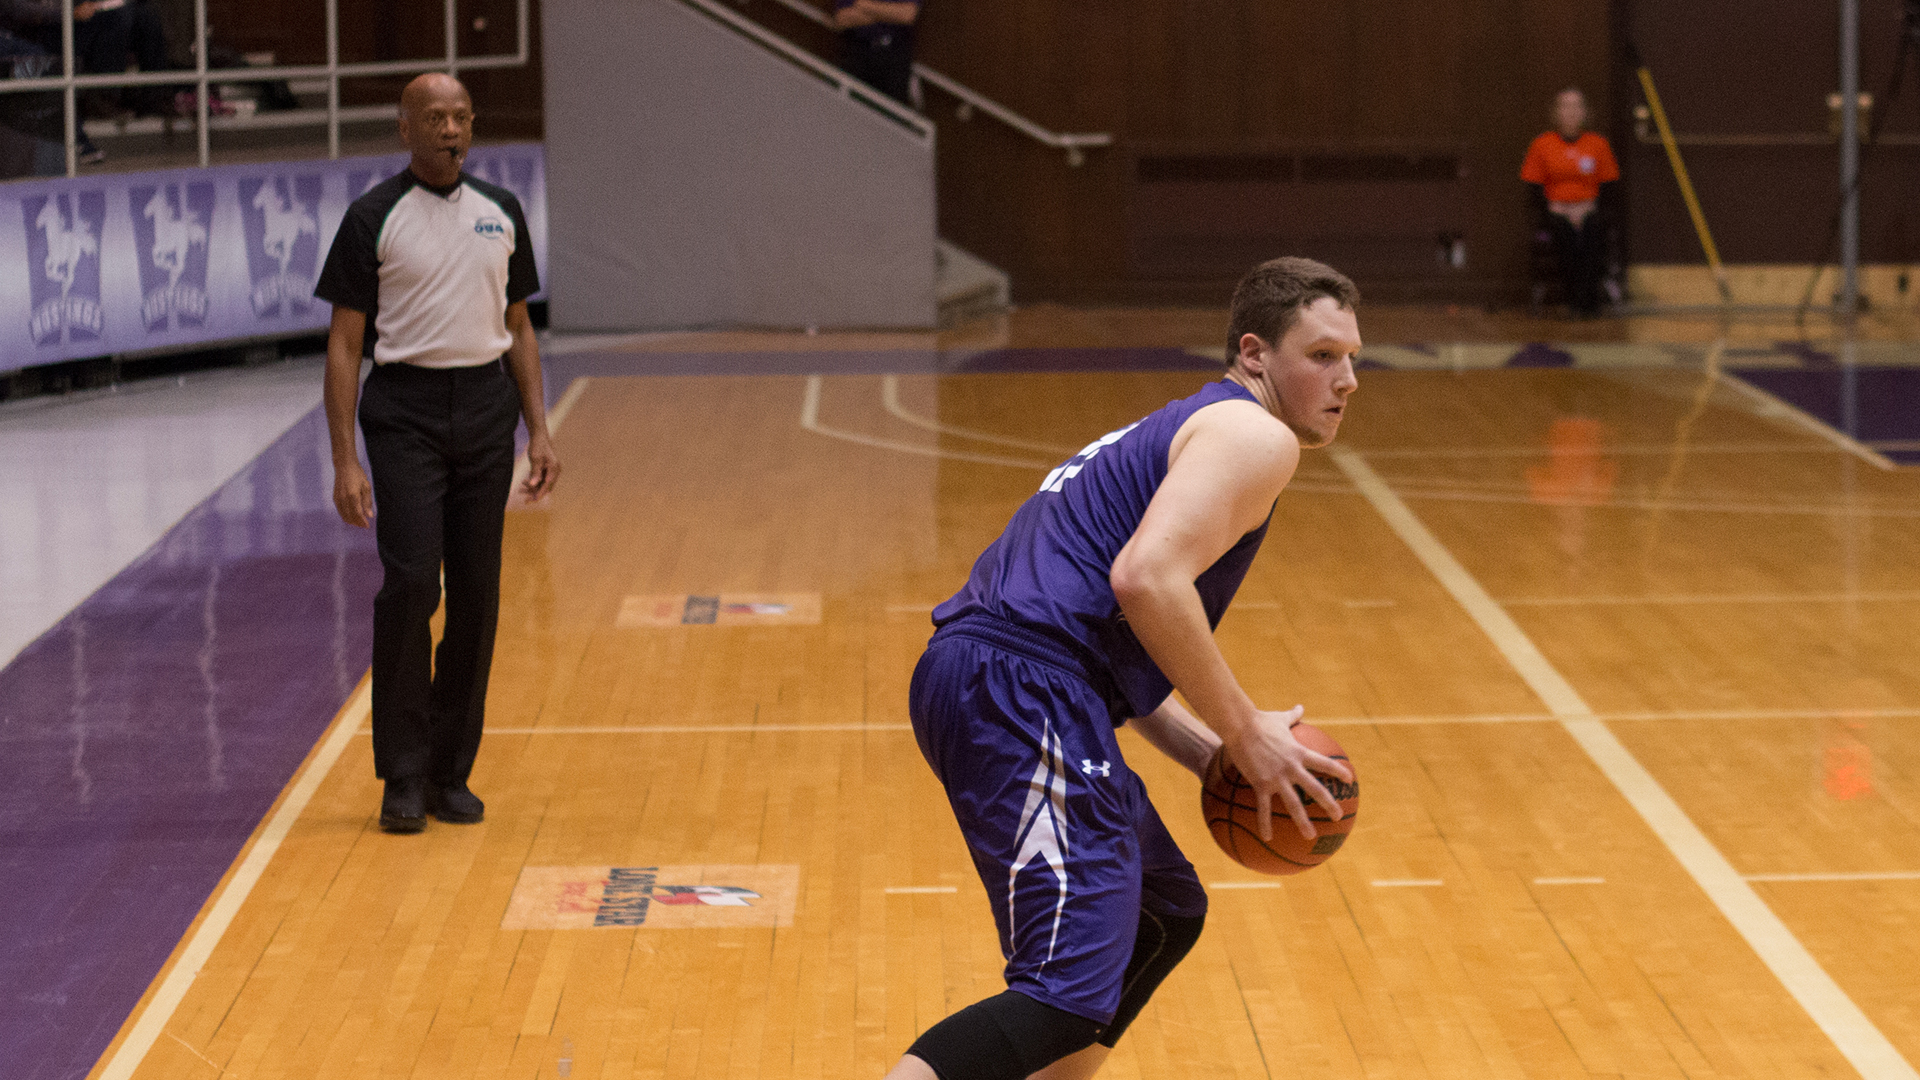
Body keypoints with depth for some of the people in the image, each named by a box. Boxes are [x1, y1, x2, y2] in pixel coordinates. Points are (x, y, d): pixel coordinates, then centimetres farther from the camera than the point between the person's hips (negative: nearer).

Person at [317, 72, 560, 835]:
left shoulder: (500, 213, 10)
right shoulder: (374, 218, -3)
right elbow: (344, 344, -4)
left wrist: (539, 431, 8)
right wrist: (345, 462, -11)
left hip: (486, 406, 4)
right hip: (406, 408, -4)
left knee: (477, 594, 3)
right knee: (410, 583, -13)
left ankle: (451, 772, 13)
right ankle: (403, 778, -4)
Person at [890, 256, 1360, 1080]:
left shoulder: (1186, 431, 31)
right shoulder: (1257, 436, -1)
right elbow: (1146, 578, -18)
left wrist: (1213, 758, 21)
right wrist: (1244, 732, -9)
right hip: (1021, 692, -11)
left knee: (1164, 916, 27)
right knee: (1072, 989, -20)